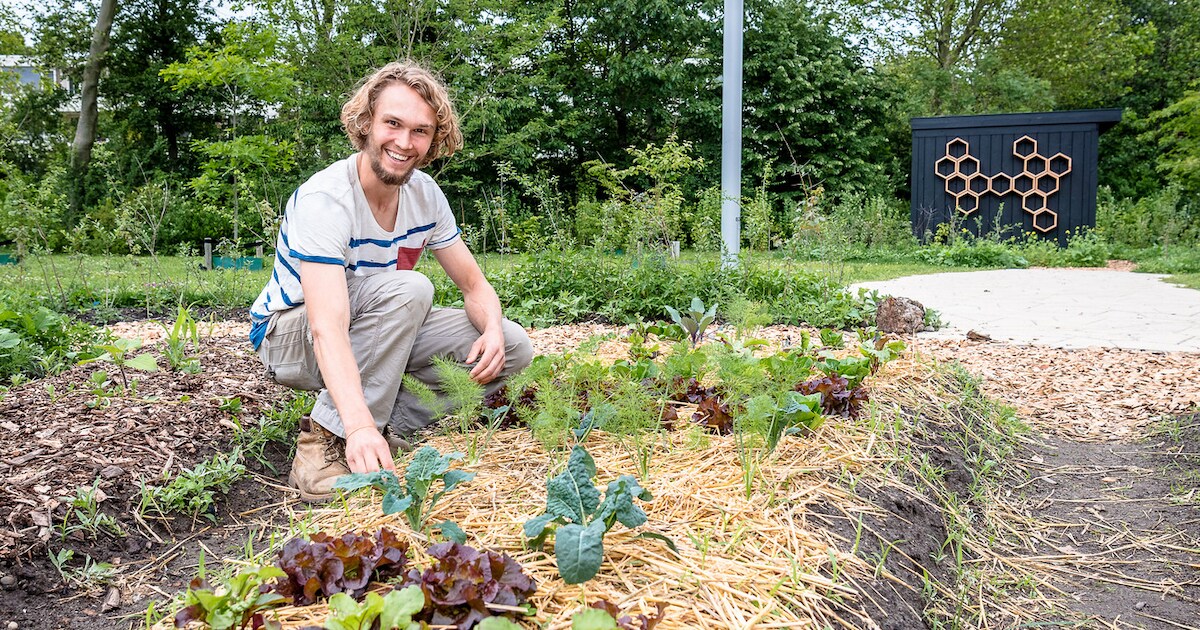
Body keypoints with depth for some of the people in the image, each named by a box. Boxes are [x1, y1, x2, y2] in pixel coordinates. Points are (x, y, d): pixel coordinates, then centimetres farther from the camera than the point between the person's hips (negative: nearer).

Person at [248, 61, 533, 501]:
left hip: (374, 335, 7)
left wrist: (493, 331, -26)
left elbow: (475, 286, -3)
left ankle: (388, 430, -9)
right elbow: (328, 327, -40)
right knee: (408, 289, -36)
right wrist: (359, 424, -53)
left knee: (512, 347, -10)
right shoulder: (324, 200, -29)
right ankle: (327, 441, -27)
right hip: (291, 339, -6)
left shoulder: (424, 194, -8)